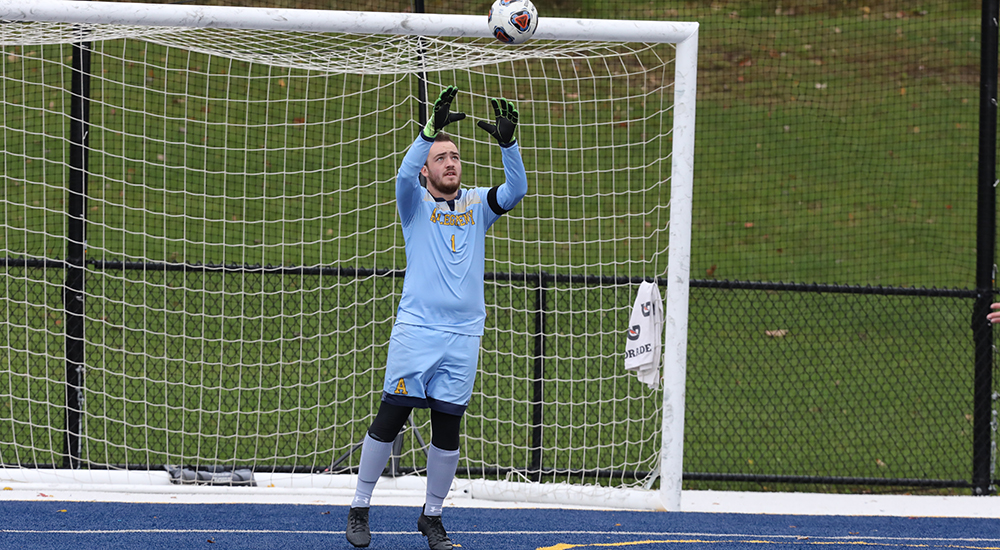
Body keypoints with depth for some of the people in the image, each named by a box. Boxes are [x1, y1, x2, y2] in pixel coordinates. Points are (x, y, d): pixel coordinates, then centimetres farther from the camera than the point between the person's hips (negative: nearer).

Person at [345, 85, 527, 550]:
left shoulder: (477, 204, 13)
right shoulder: (416, 203, 6)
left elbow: (516, 191, -4)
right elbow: (405, 175, -15)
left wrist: (507, 143, -18)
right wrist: (432, 130, -28)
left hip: (463, 336, 2)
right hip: (415, 330, -2)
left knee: (447, 429, 3)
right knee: (390, 419, -4)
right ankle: (359, 508, 6)